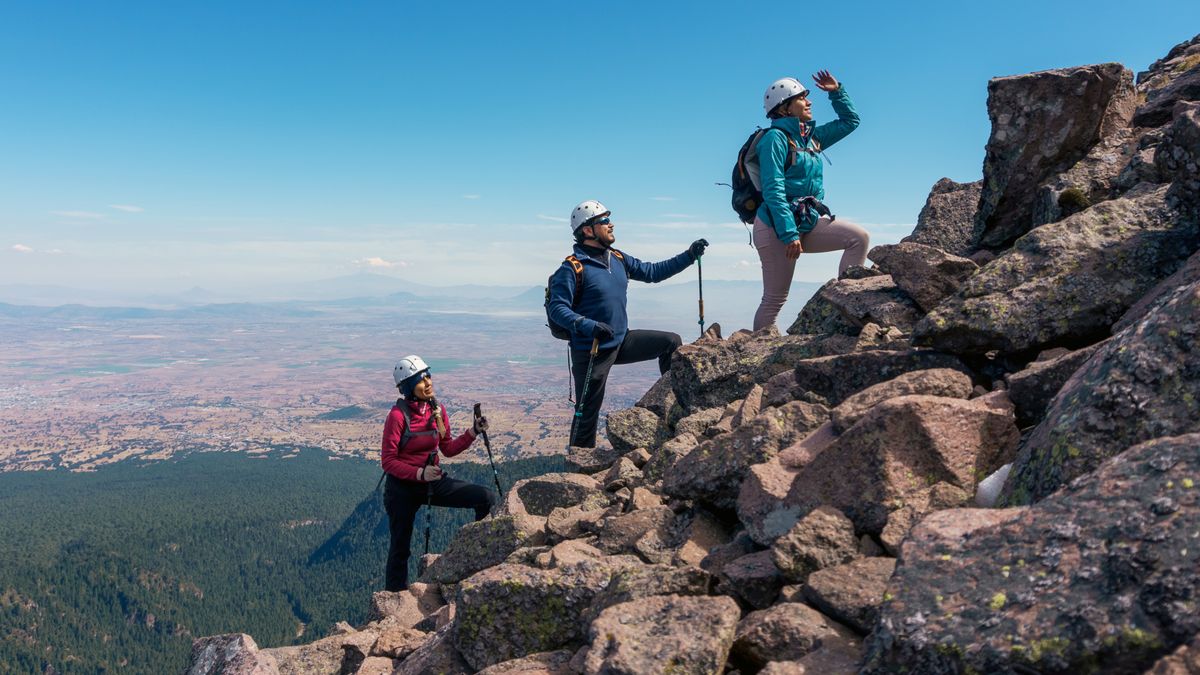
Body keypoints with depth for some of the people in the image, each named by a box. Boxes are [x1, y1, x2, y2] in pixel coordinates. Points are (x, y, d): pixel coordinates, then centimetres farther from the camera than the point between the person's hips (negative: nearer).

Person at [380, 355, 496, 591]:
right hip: (403, 487, -5)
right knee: (400, 548, 10)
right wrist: (420, 474, -29)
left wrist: (474, 431, -5)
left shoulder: (437, 410, -2)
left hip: (433, 482, 5)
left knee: (488, 499, -10)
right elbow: (388, 461, -17)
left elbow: (448, 449, 8)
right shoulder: (398, 415, -19)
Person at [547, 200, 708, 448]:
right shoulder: (572, 268, -16)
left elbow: (653, 272, 12)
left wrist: (689, 256, 6)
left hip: (621, 341, 7)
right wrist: (587, 325, -38)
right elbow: (557, 309, -22)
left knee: (671, 342, 5)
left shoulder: (618, 259, 6)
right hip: (591, 351, -7)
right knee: (587, 415, 1)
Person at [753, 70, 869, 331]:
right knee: (775, 299, -4)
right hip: (776, 227, -8)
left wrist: (837, 91, 17)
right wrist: (789, 234, -25)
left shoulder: (812, 136, 14)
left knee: (859, 237, -5)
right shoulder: (776, 138, -10)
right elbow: (773, 191, -20)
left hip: (808, 222, 8)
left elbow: (850, 121, 29)